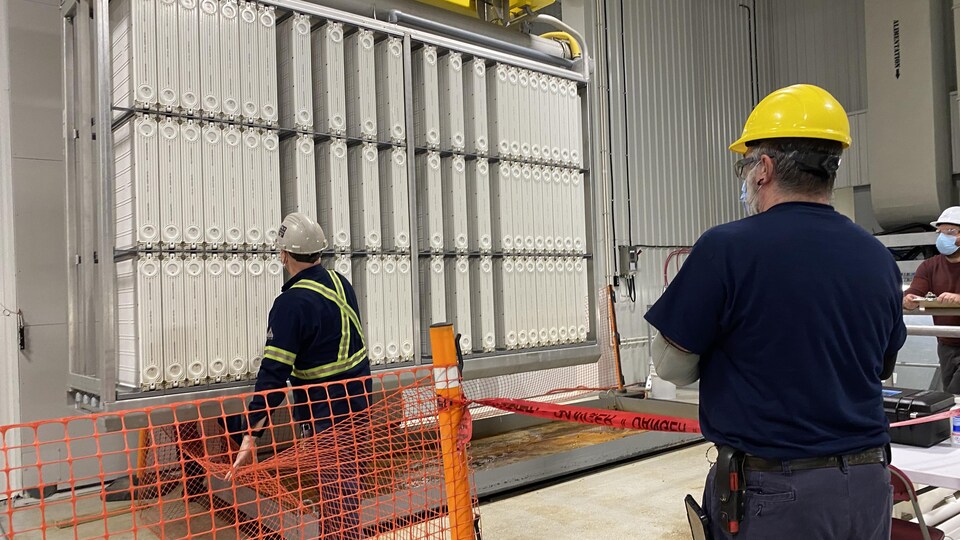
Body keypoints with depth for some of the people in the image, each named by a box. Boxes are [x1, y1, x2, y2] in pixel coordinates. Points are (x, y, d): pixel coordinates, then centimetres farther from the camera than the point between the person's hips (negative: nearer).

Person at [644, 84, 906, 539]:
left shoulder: (726, 248, -18)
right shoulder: (878, 259, -1)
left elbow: (673, 368, -9)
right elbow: (881, 368, 14)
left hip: (772, 491, -5)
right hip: (868, 485, 5)